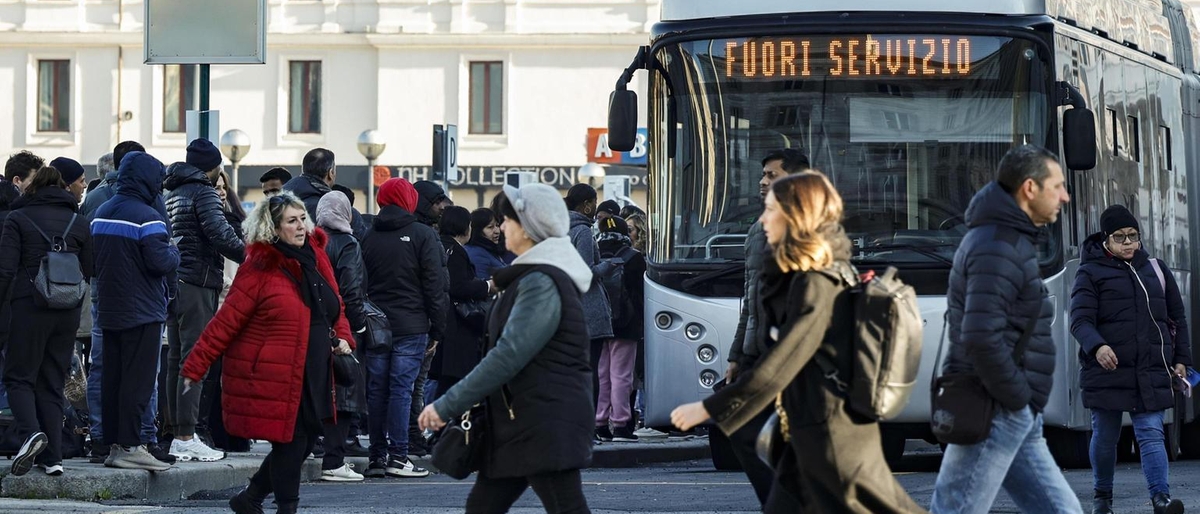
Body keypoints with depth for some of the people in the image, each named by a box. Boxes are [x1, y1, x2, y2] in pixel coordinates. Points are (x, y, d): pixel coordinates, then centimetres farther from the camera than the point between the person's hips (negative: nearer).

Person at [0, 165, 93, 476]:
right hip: (68, 311, 4)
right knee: (53, 382, 10)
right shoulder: (77, 222, 8)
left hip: (30, 307, -4)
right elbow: (89, 271, 9)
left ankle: (30, 431, -23)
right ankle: (53, 456, 4)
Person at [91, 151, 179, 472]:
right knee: (138, 379, -6)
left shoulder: (101, 214, 10)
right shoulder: (146, 217, -15)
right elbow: (161, 262, -21)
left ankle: (112, 444, 13)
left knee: (112, 377, 10)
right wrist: (173, 253, -2)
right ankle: (129, 446, -10)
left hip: (108, 310, 8)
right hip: (142, 312, -8)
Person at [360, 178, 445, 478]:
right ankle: (398, 457, -7)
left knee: (376, 390, 7)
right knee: (401, 389, -5)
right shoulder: (423, 236, -4)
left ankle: (378, 456, 8)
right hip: (410, 326, -4)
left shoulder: (369, 237, 8)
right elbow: (435, 285, -6)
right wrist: (436, 330, -1)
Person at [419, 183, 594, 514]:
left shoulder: (542, 284, -17)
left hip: (549, 421, -11)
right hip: (519, 422, 11)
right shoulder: (531, 277, 18)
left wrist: (447, 407, -21)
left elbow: (508, 355, -24)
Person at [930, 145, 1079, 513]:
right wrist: (1017, 397, -16)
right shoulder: (998, 248, -17)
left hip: (1017, 415, 11)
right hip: (995, 413, -11)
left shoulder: (1012, 241, 17)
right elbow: (981, 338, -27)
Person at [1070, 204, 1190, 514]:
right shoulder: (1091, 274, 0)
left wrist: (1181, 359, 13)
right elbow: (1080, 320, -11)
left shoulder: (1155, 269, 13)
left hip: (1152, 372, 2)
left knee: (1151, 433, -9)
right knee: (1105, 437, 9)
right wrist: (1097, 346, -30)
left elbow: (1177, 317, 19)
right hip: (1107, 371, -2)